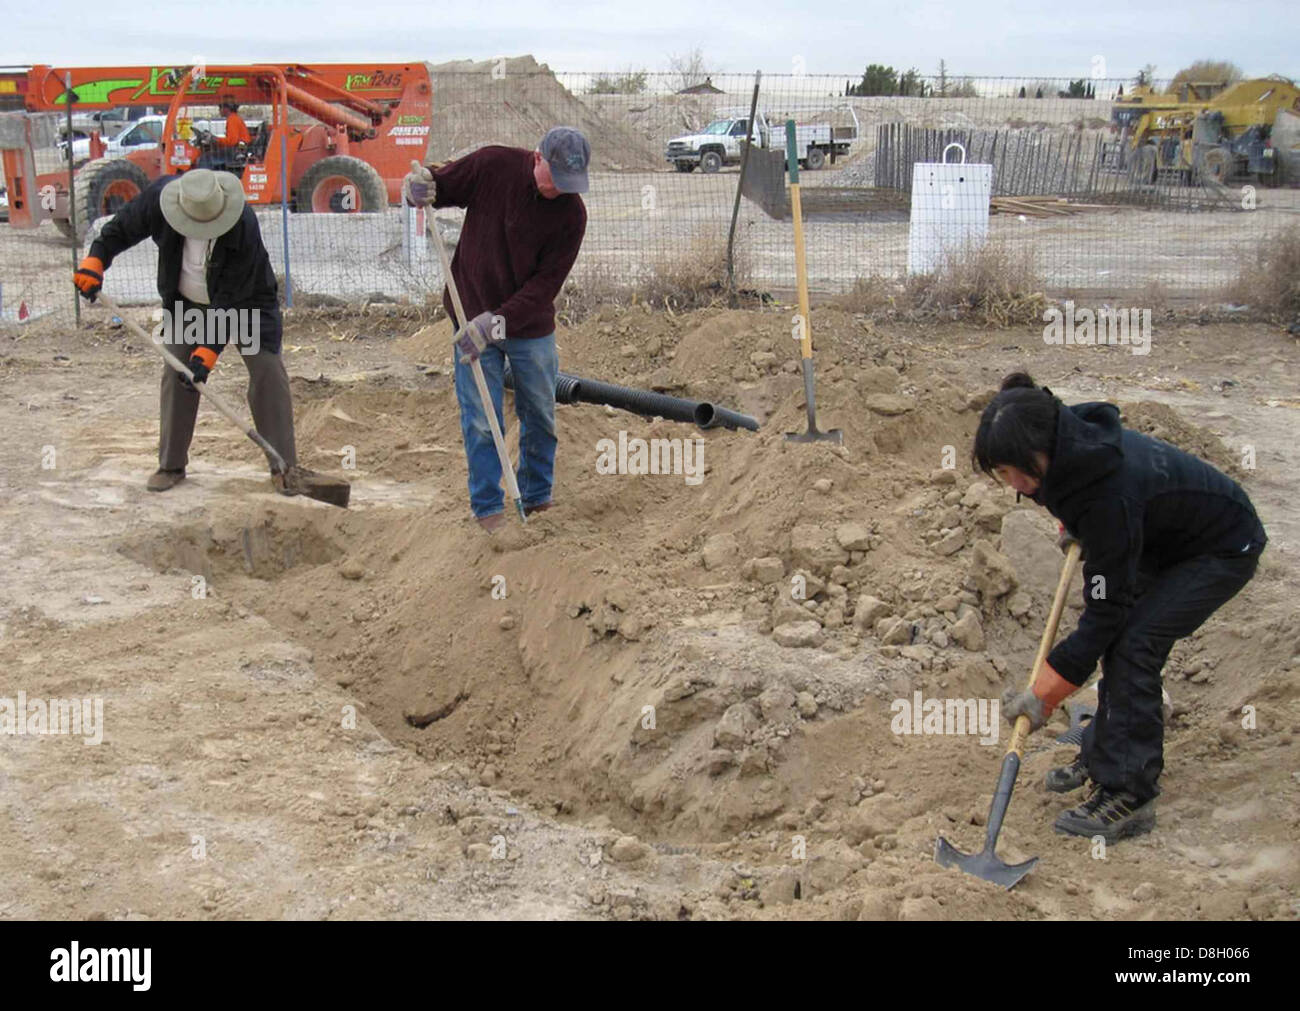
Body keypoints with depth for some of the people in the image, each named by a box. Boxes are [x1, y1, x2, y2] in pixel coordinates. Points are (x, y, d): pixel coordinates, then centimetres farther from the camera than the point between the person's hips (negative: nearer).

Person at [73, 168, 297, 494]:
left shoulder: (244, 227, -36)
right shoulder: (159, 196, -25)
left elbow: (231, 300, -33)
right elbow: (120, 229, -5)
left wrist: (208, 351, -35)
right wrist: (95, 260, -20)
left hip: (245, 300, -4)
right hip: (185, 303, 4)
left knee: (267, 371, -13)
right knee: (176, 375, 0)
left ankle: (284, 468, -8)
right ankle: (171, 466, 11)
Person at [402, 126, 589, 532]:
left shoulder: (571, 213, -13)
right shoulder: (493, 165, -14)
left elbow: (546, 283, -16)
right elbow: (439, 187, 0)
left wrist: (498, 322, -26)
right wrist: (420, 186, -26)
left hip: (531, 325, 1)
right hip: (474, 318, -1)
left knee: (540, 418, 12)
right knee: (481, 423, 0)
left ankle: (537, 500, 31)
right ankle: (488, 510, 12)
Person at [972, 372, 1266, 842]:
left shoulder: (1109, 493, -40)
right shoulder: (1071, 436, -17)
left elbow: (1104, 612, -32)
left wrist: (1043, 696, -27)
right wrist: (1074, 526, 5)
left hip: (1223, 550, -9)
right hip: (1166, 536, 9)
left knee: (1132, 645, -19)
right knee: (1120, 637, 3)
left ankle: (1129, 795, -13)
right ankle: (1105, 755, 19)